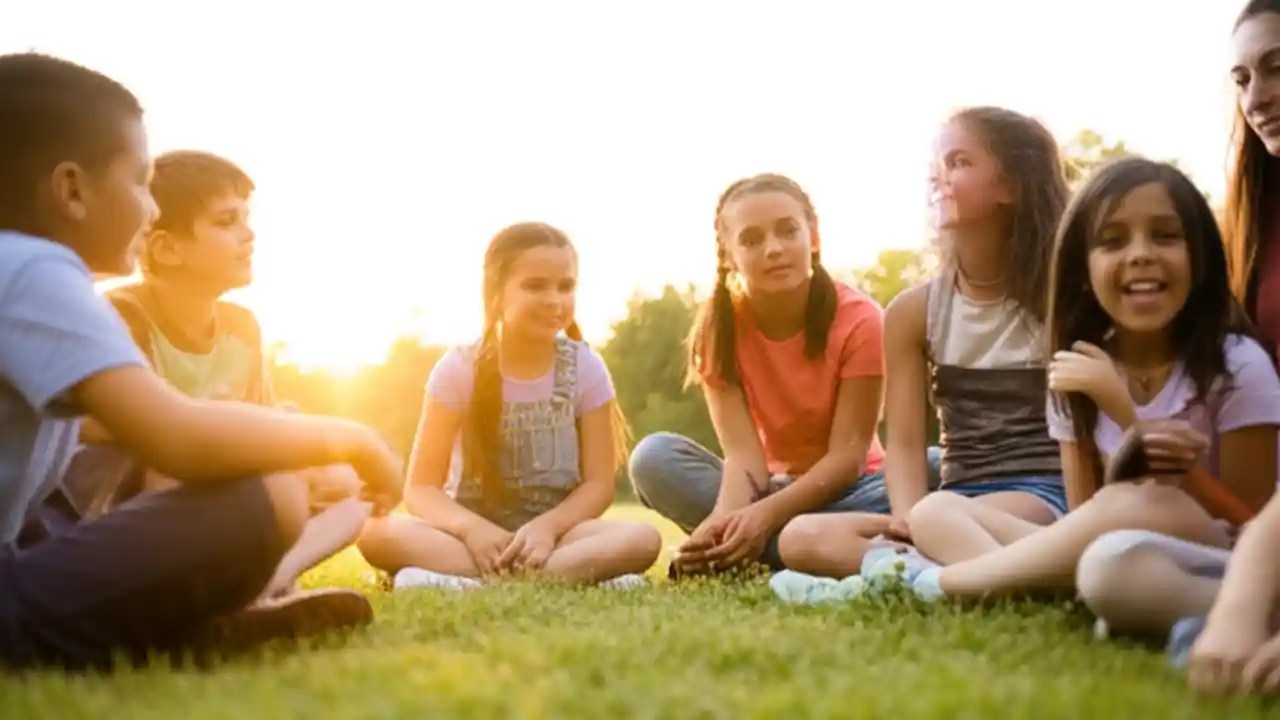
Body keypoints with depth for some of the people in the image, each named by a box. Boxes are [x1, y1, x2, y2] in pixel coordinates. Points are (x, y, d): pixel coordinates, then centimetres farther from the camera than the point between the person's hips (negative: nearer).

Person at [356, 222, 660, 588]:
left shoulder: (585, 368, -1)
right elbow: (421, 488, -7)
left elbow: (598, 483, -3)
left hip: (553, 531, 0)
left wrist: (548, 526, -24)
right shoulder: (459, 368, -4)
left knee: (643, 538, -30)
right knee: (376, 531, -31)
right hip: (475, 534, 0)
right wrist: (471, 527, -28)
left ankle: (468, 581, -37)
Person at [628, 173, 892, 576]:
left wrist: (765, 515, -35)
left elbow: (847, 452, -20)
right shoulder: (718, 327, -11)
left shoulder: (858, 319, -16)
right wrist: (727, 520, -42)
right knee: (654, 458, -24)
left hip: (843, 488, -2)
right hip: (767, 486, 2)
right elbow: (743, 453, -19)